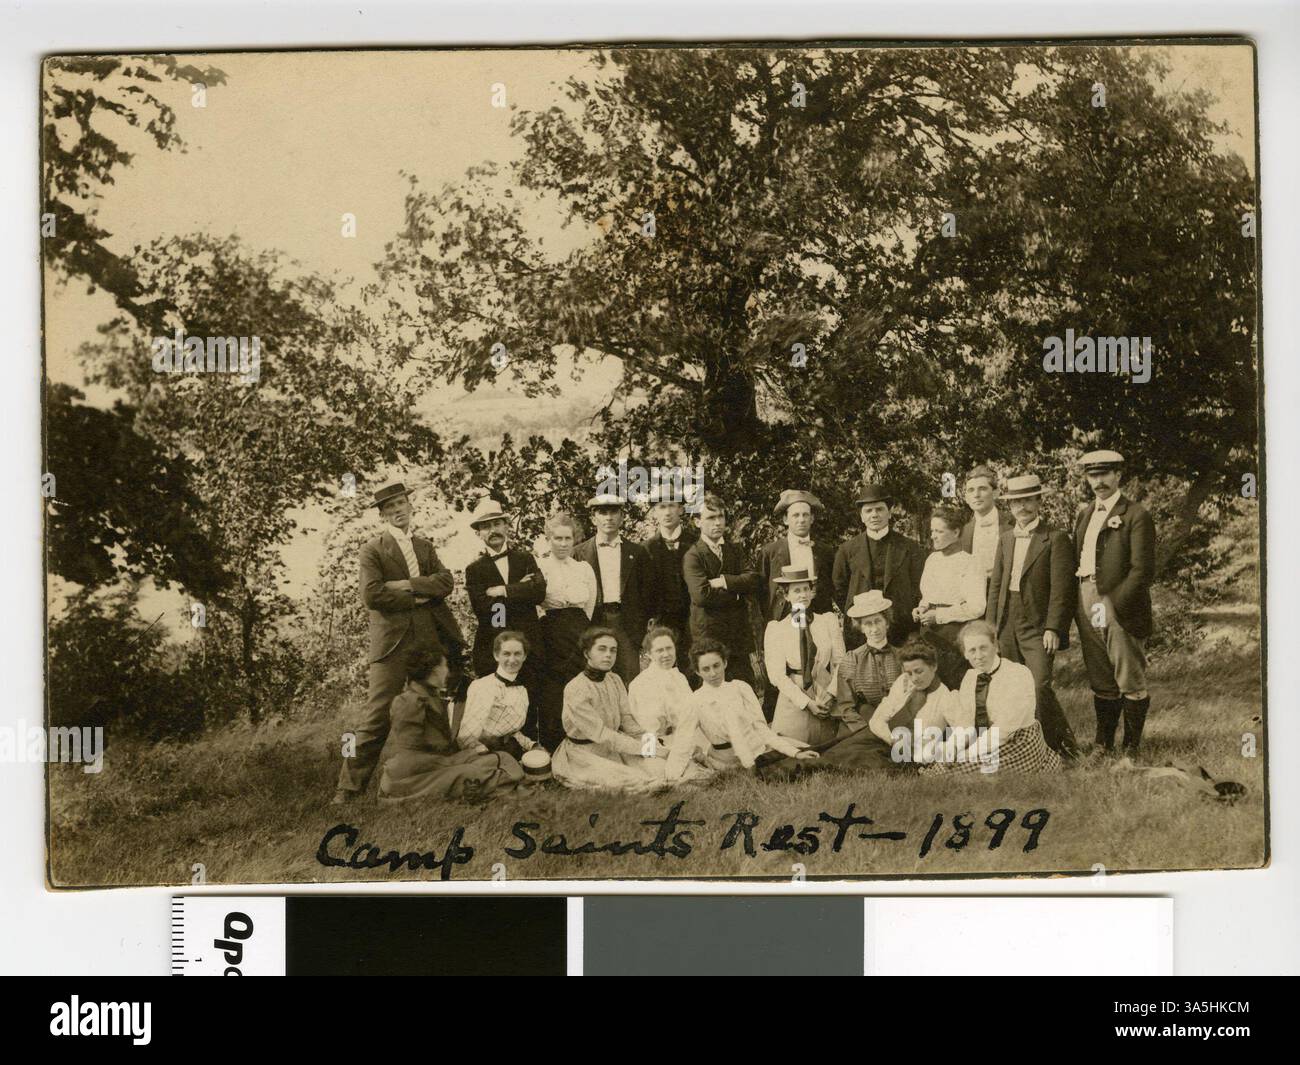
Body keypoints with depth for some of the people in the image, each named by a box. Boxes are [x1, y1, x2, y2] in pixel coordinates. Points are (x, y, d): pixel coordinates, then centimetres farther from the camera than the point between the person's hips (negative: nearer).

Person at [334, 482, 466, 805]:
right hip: (393, 642, -5)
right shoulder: (373, 549, 2)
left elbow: (446, 582, 2)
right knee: (376, 717, -10)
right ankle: (349, 787, -6)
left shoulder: (425, 546, 18)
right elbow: (371, 594, -11)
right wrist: (418, 598, -7)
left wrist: (407, 585, -10)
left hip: (433, 641, 5)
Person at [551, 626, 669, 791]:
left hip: (614, 745, 7)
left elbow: (627, 719, 5)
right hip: (584, 753, -7)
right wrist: (642, 748, -23)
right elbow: (599, 734, -22)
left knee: (661, 767, -15)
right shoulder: (575, 689, -19)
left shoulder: (615, 680, 5)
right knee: (634, 781, -27)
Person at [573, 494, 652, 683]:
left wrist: (643, 637, 4)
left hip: (627, 625, 1)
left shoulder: (637, 552, 11)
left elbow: (646, 595, 11)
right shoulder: (580, 553, 8)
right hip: (593, 623, 0)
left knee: (630, 685, -4)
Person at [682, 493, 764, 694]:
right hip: (709, 637, -5)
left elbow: (754, 580, 0)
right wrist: (737, 594, -7)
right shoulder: (692, 556, -4)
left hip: (739, 636, 5)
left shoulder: (734, 551, 16)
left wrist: (722, 582, -11)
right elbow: (702, 595, -18)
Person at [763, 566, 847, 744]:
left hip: (827, 706, 2)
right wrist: (807, 703, -12)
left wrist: (830, 694, -11)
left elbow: (840, 663, 5)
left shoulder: (829, 621, 8)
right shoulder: (775, 629, 1)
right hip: (794, 708, -2)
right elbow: (777, 675, -5)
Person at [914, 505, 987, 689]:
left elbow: (976, 608, -16)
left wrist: (939, 615, -15)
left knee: (952, 687, -7)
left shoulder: (969, 563, -8)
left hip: (955, 635, -7)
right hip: (929, 633, 7)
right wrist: (922, 608, 5)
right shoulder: (932, 559, 15)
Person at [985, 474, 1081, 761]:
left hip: (1038, 628, -6)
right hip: (1007, 627, 6)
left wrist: (1053, 629, -16)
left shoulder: (1055, 539, -5)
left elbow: (1061, 589, -9)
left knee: (1039, 686, -15)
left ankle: (1064, 746, 0)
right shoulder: (1006, 539, 14)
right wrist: (990, 627, 11)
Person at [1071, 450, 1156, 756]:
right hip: (1086, 603, 6)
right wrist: (1077, 603, 6)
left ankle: (1132, 748, 8)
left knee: (1130, 681, 0)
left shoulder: (1136, 515, -6)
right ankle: (1103, 745, 21)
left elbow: (1143, 570, -12)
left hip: (1120, 606, -6)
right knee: (1100, 682, 13)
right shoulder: (1084, 514, 17)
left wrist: (1113, 603, -18)